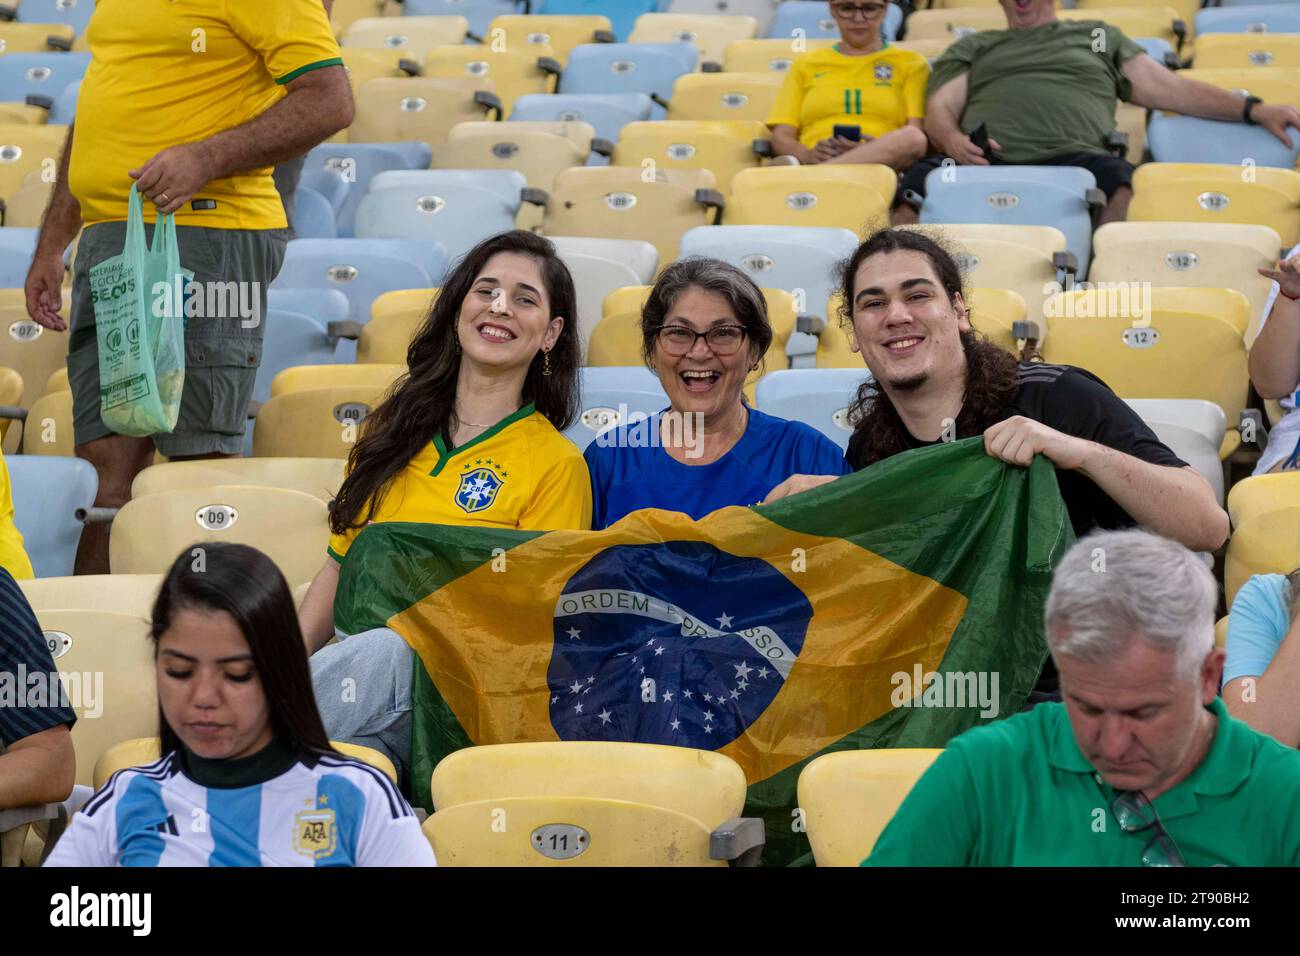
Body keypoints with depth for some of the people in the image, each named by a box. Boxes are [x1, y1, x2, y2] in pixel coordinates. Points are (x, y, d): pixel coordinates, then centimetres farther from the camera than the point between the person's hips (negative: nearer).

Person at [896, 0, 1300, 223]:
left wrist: (1254, 110, 13)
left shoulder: (1099, 36, 33)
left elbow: (1171, 89, 26)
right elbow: (939, 108, 19)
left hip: (1072, 154, 0)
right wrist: (952, 140, -8)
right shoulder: (973, 48, 33)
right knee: (917, 183, -36)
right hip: (986, 159, 0)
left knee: (1122, 183, -38)